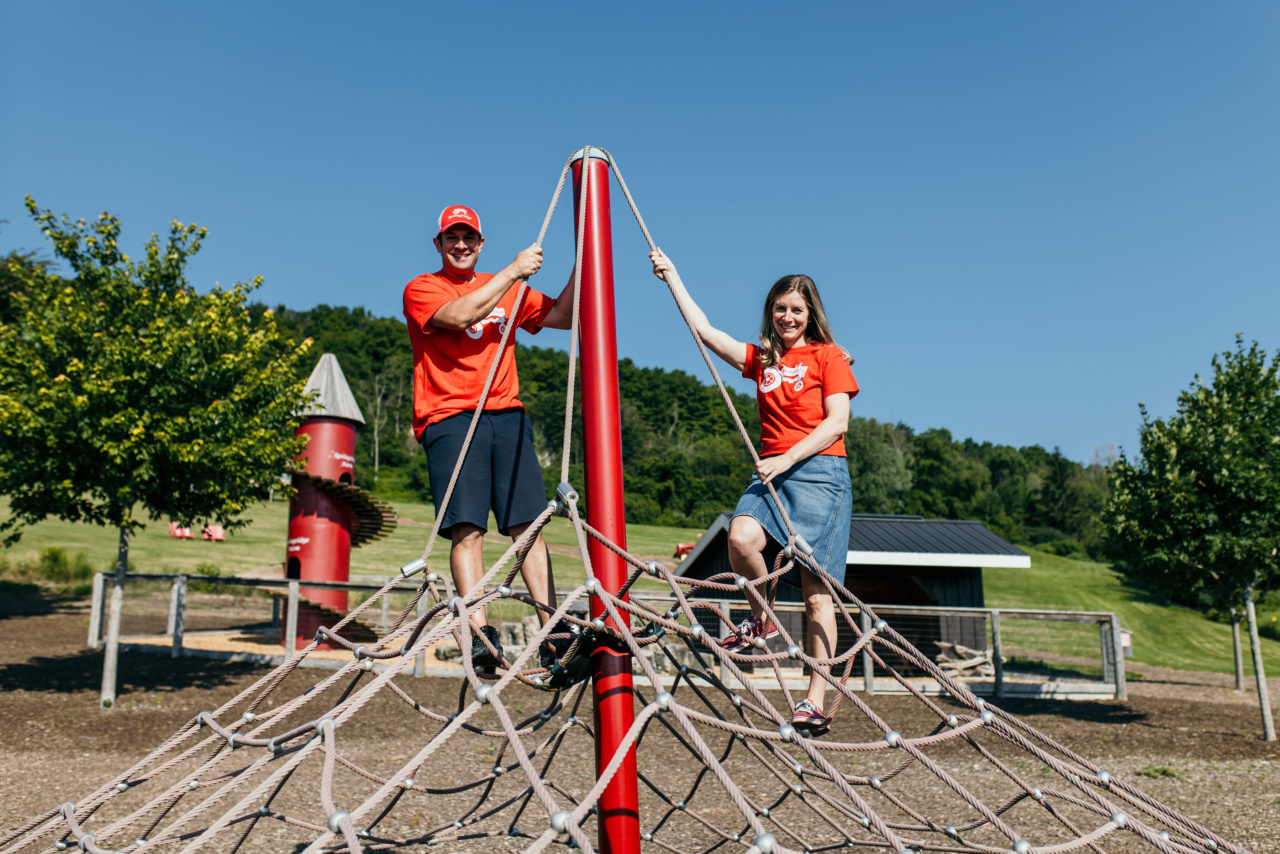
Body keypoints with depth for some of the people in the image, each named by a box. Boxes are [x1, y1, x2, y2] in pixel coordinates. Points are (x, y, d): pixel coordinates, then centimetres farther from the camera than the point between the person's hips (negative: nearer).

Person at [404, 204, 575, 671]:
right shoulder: (421, 289, 9)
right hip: (450, 418, -3)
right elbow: (460, 315, -12)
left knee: (529, 524, -4)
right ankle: (480, 634, -15)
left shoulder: (508, 289, 23)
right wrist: (513, 271, -7)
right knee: (467, 528, -13)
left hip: (507, 415, 4)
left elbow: (563, 316, 17)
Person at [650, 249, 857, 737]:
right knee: (741, 537, -27)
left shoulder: (827, 355, 4)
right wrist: (671, 276, 12)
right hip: (771, 472, 4)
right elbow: (704, 330, 12)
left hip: (819, 472, -4)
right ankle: (762, 619, 2)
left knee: (817, 591, -4)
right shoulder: (761, 359, 17)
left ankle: (815, 701, 2)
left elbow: (837, 422, -6)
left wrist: (787, 458, -16)